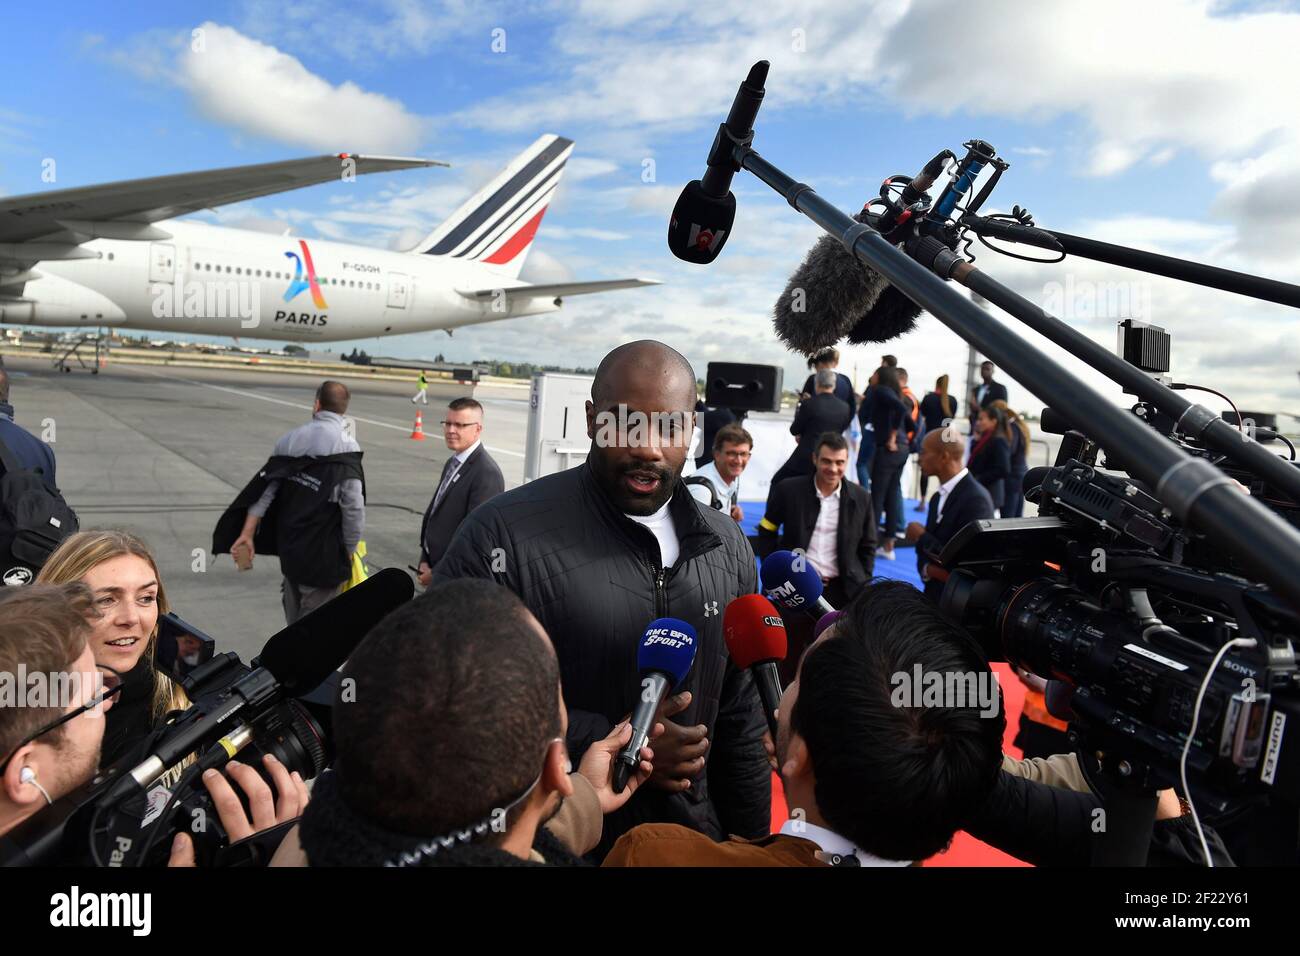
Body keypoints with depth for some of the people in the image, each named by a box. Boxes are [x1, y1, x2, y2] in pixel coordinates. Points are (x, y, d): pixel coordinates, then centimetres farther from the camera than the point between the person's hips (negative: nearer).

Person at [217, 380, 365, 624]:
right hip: (323, 555, -6)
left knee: (294, 619, 23)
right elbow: (354, 508, -16)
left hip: (288, 547, 6)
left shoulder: (291, 440, 4)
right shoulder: (345, 447, -14)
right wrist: (349, 551, -4)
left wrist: (247, 533, 4)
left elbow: (266, 486, 2)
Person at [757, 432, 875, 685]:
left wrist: (862, 587, 4)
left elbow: (867, 547, 11)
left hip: (840, 590, 1)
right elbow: (767, 533, 7)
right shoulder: (788, 490, -2)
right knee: (789, 658, 10)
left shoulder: (861, 498, 2)